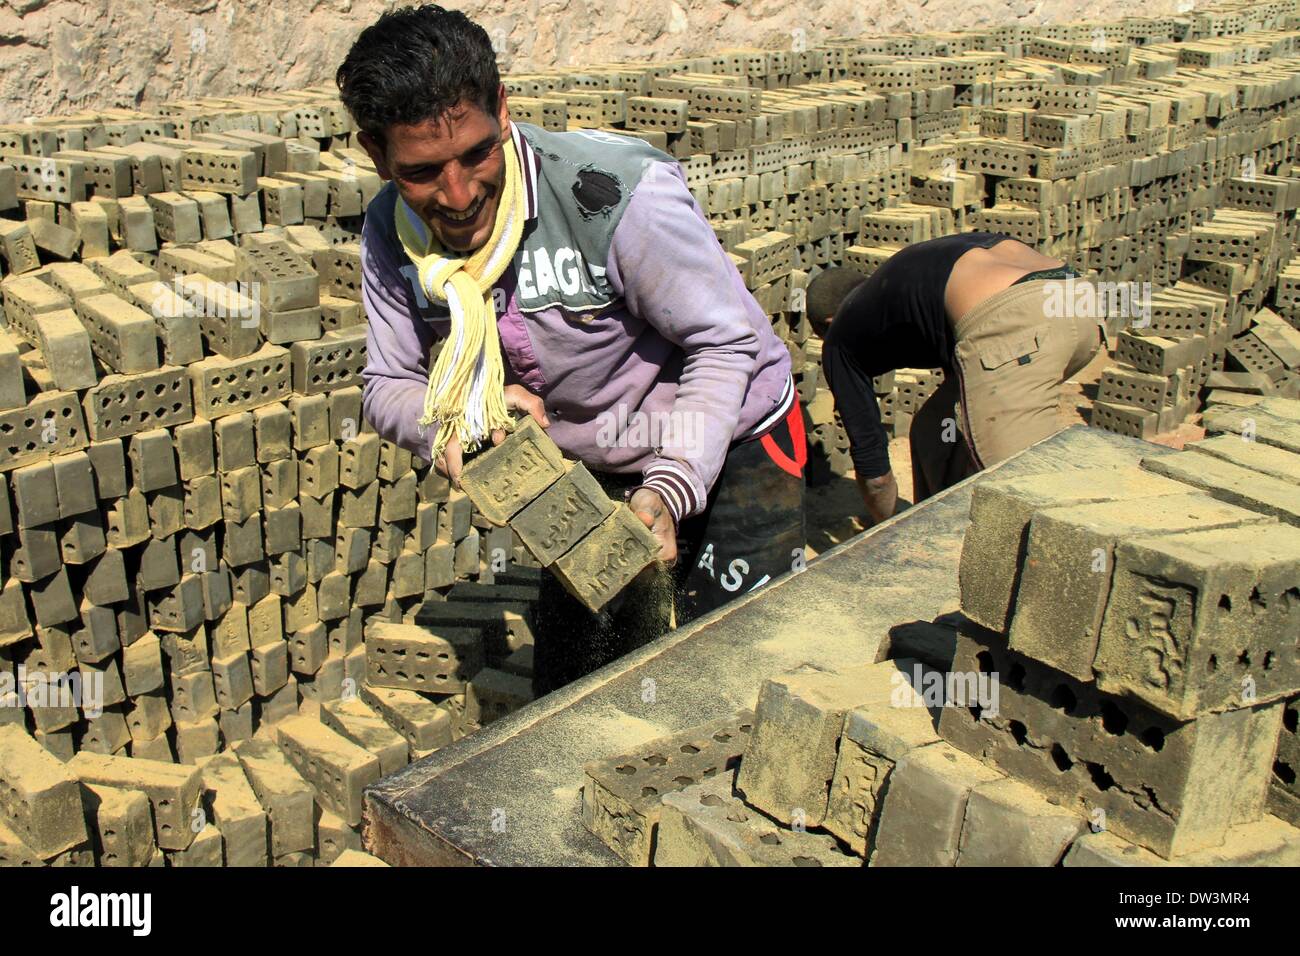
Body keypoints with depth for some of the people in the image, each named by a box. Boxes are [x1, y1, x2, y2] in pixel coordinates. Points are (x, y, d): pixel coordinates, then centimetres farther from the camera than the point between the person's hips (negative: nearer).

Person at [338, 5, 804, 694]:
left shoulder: (616, 191, -32)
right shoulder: (391, 234, -14)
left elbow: (725, 342, -23)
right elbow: (387, 386, -5)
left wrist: (670, 487, -35)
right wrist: (457, 423, -29)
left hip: (728, 453, -5)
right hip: (593, 473, 5)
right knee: (567, 701, 15)